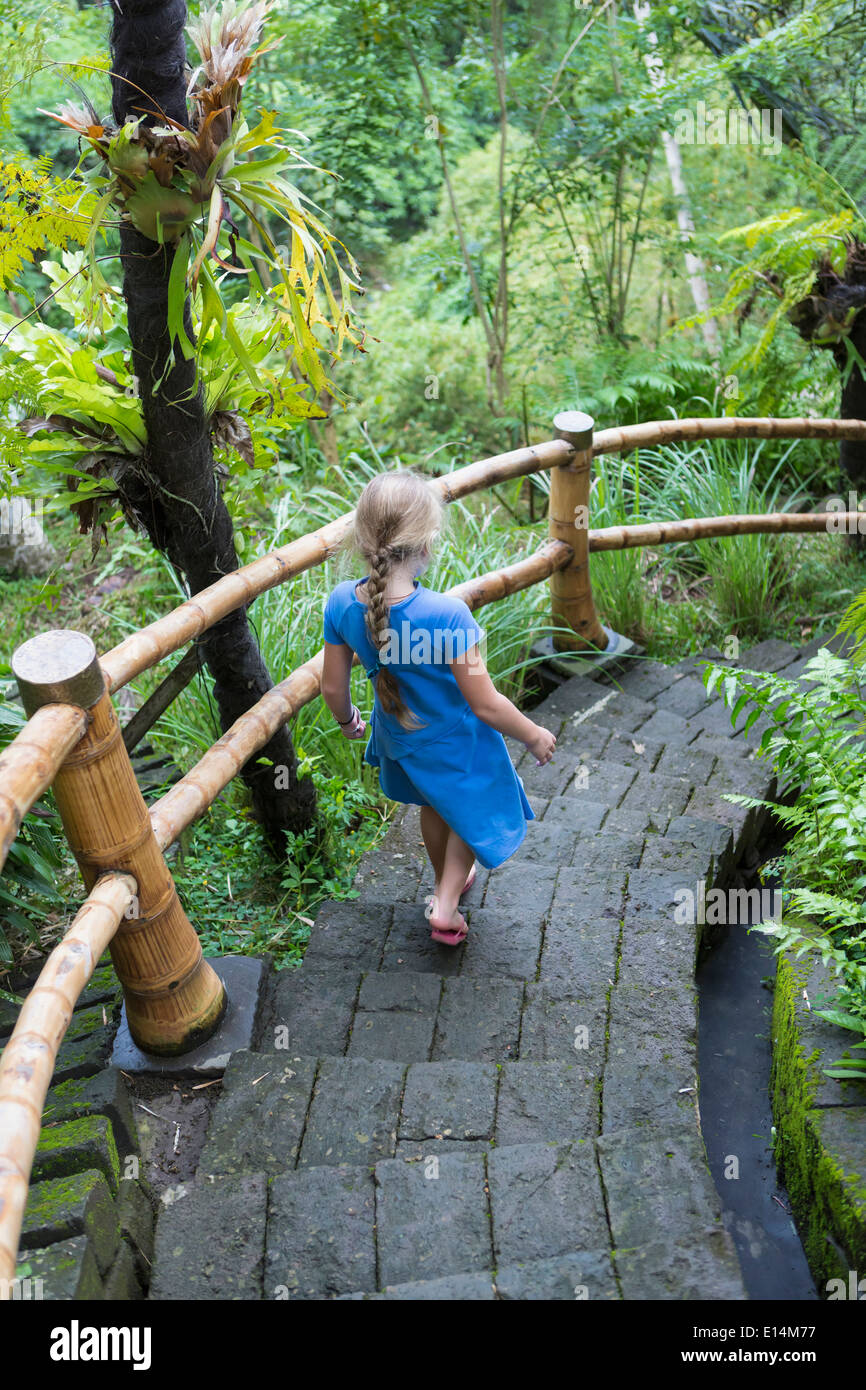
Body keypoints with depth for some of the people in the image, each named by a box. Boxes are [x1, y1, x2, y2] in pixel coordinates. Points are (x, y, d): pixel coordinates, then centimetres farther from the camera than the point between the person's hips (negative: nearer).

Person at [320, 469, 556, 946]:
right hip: (456, 744, -5)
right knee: (474, 809, 28)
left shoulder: (342, 603, -22)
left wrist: (347, 719, 15)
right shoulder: (446, 615, -36)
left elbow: (333, 688, -8)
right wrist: (534, 736, -8)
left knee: (434, 806, 34)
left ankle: (444, 881, 58)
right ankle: (446, 905, 29)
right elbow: (486, 705, -27)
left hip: (399, 738, 5)